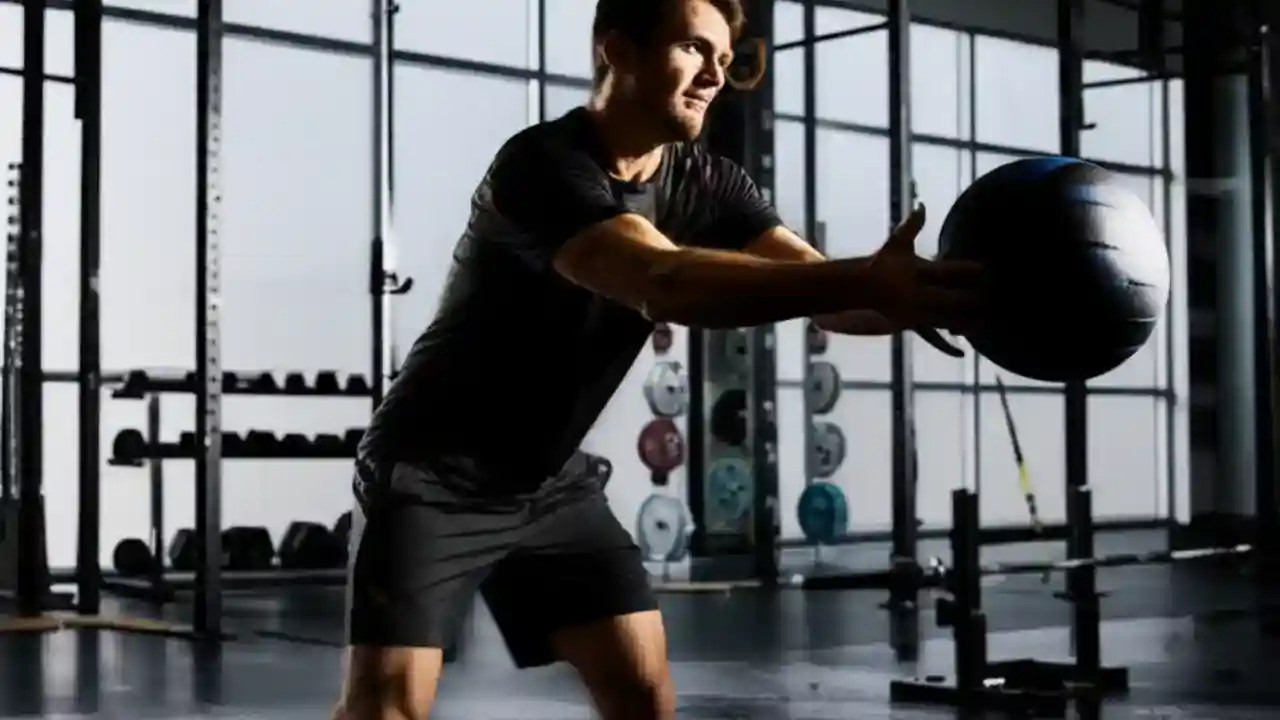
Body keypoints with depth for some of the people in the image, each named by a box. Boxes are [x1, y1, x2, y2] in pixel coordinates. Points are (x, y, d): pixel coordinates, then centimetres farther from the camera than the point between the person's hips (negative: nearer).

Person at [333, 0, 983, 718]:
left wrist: (914, 298, -39)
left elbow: (821, 290, -16)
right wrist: (867, 281, -54)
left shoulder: (707, 186, -2)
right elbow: (662, 283, -43)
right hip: (435, 476, -7)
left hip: (547, 481, 7)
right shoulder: (544, 166, -25)